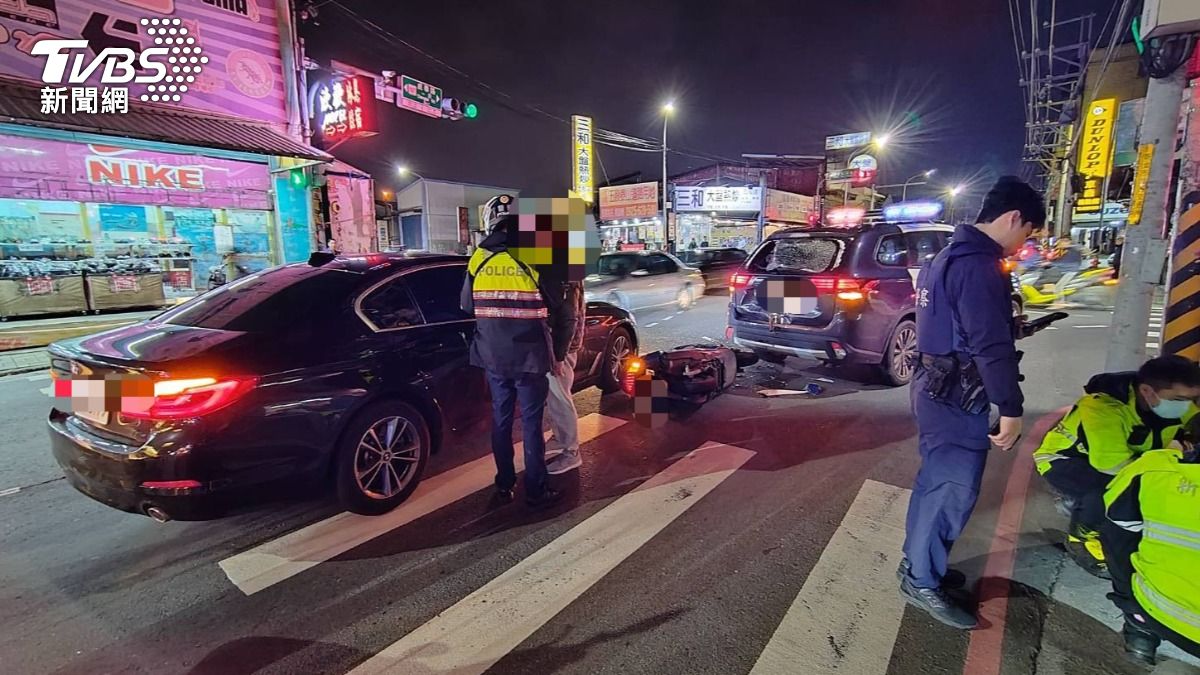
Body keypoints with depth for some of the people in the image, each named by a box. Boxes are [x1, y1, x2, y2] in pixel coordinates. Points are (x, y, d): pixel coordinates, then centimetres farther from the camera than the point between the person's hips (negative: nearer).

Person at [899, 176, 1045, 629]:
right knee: (953, 489, 0)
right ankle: (922, 582, 14)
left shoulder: (950, 256, 14)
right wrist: (1011, 408, -19)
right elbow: (991, 345, -23)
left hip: (936, 388, 11)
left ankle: (918, 563, 33)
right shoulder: (978, 265, -19)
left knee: (937, 482, 19)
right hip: (957, 397, -11)